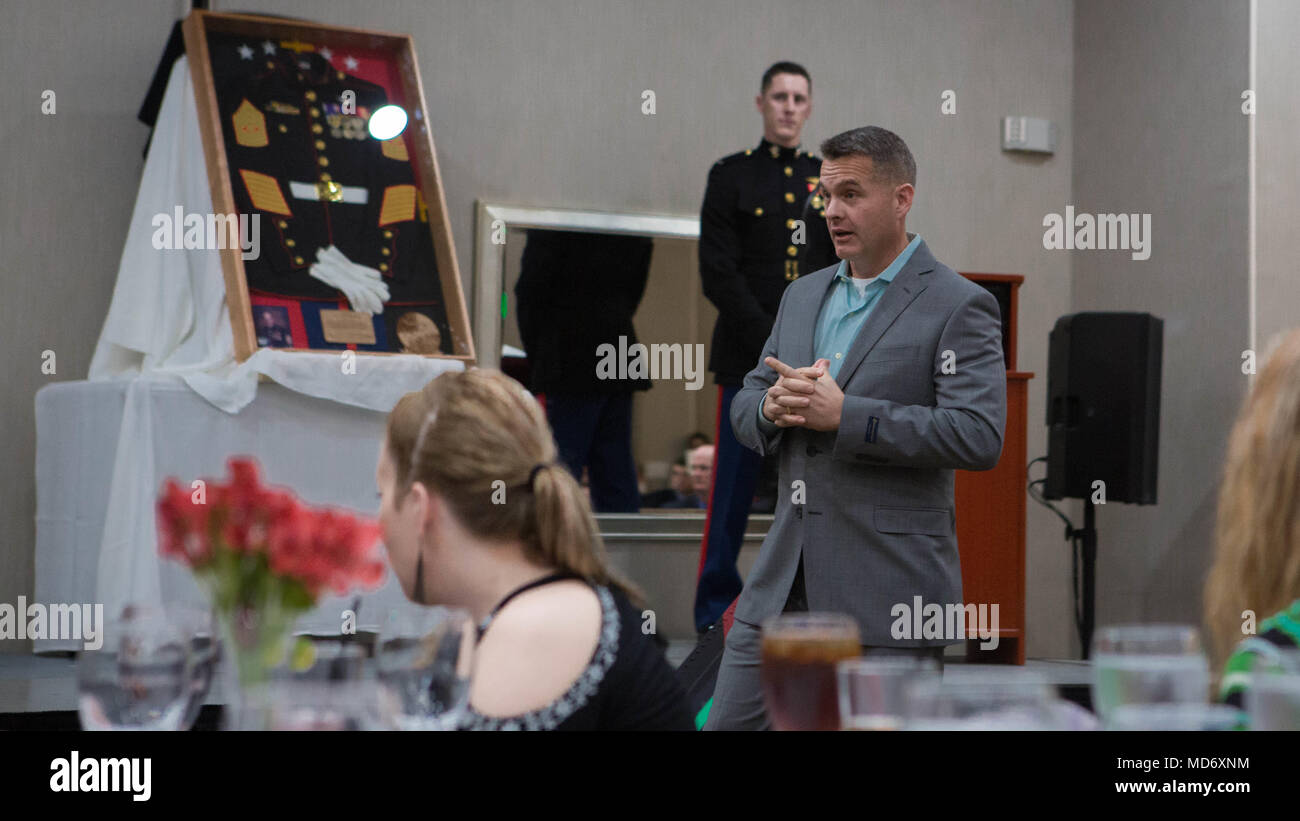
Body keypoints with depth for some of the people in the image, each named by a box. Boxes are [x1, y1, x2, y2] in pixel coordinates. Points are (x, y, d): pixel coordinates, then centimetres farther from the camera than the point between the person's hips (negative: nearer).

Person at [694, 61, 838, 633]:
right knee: (734, 490, -3)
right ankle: (714, 618, 4)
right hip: (746, 363, -3)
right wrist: (772, 342, -12)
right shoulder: (731, 176, 4)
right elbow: (719, 275, -5)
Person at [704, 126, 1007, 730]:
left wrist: (845, 415, -20)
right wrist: (773, 408, -5)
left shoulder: (959, 307, -6)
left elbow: (980, 437, -18)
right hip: (785, 579, 6)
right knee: (727, 724, 6)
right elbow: (743, 407, 20)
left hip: (889, 587, -6)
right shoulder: (802, 296, 16)